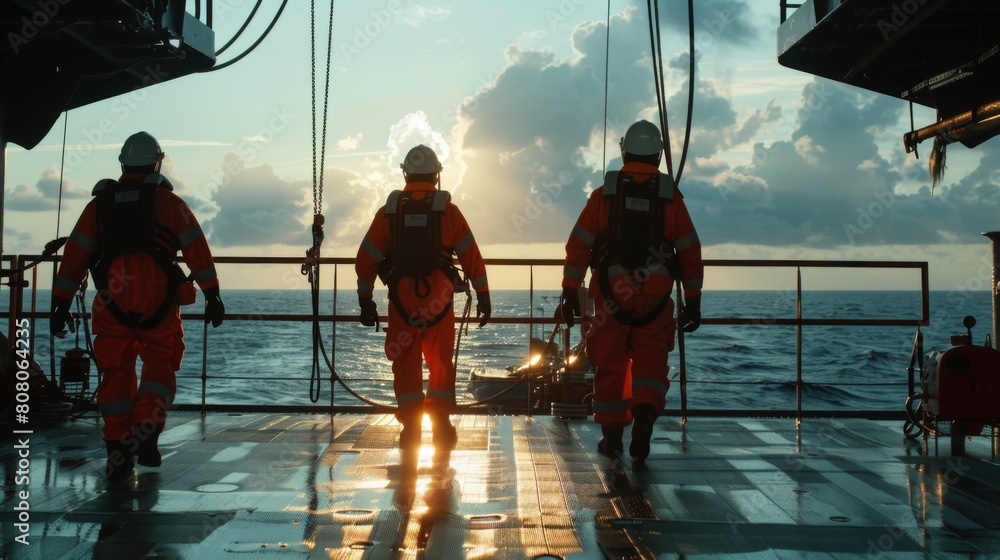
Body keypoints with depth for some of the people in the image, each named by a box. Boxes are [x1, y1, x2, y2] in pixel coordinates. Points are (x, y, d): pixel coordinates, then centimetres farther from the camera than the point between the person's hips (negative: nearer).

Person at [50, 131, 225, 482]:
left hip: (112, 299, 2)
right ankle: (146, 434, -7)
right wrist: (212, 295, 1)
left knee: (116, 373, 8)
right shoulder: (168, 201, 9)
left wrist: (61, 304, 11)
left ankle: (117, 452, 4)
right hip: (157, 298, -2)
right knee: (160, 365, 12)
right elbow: (197, 250, 1)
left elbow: (75, 254, 10)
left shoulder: (100, 203, 15)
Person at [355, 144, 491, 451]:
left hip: (401, 299, 1)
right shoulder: (447, 210, -1)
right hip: (439, 299, 0)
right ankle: (441, 427, 13)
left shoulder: (389, 210, 2)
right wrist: (483, 296, 4)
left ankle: (411, 429, 7)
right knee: (441, 363, 12)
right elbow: (471, 256, -2)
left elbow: (366, 259, 1)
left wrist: (365, 299, 8)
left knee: (406, 364, 9)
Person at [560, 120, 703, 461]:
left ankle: (612, 436, 17)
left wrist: (570, 292, 4)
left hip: (610, 294, 0)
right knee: (650, 362, 7)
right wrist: (693, 300, 11)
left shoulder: (605, 194, 1)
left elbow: (578, 245, -1)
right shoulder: (671, 197, 2)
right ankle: (644, 414, -18)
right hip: (656, 298, 0)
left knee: (610, 365, 10)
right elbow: (690, 251, 4)